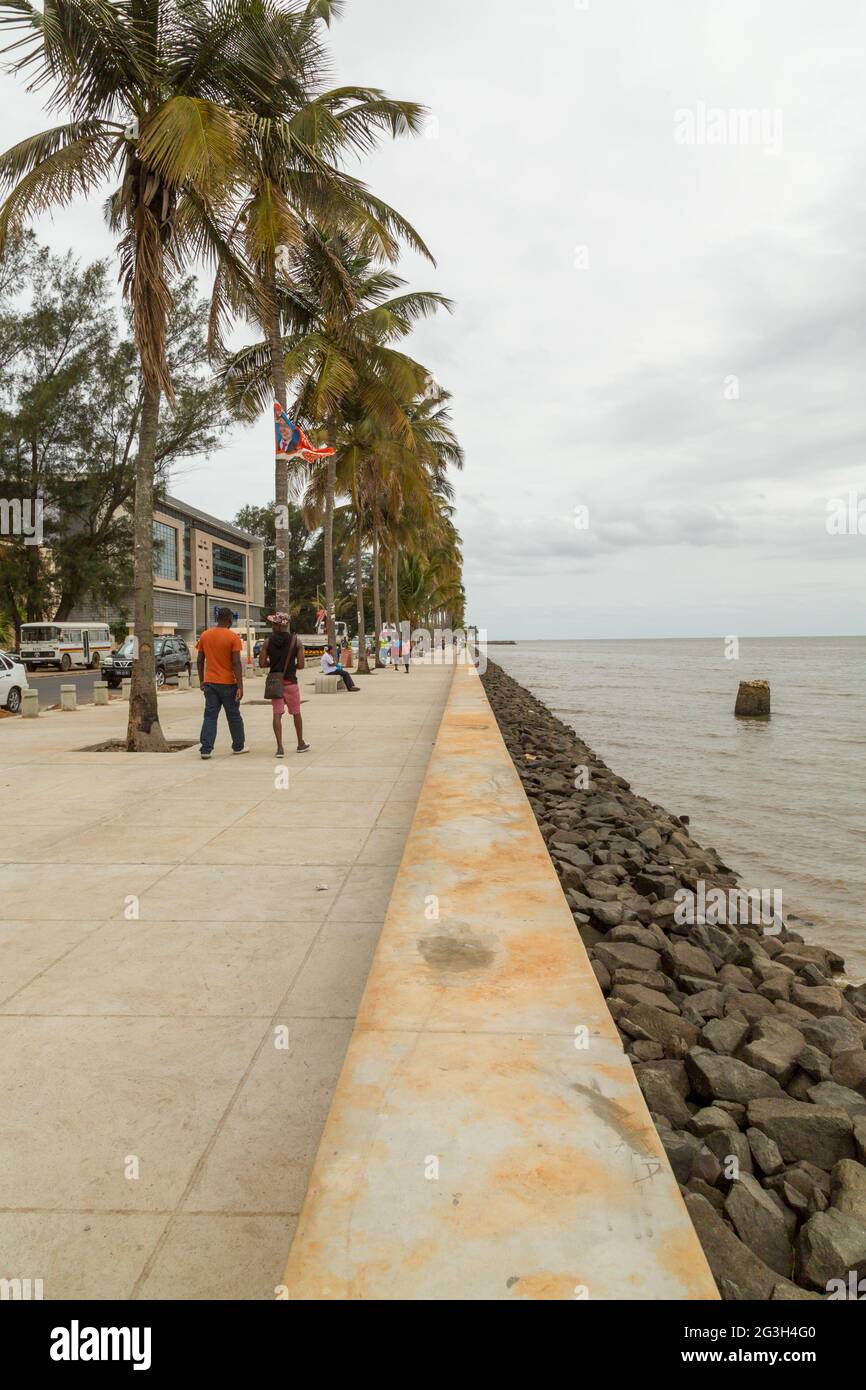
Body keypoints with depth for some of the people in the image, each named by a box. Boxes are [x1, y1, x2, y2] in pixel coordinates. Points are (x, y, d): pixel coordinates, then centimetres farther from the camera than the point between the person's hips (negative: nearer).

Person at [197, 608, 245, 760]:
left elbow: (199, 660, 8)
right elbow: (236, 663, -15)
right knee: (233, 716, 11)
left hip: (209, 683, 3)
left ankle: (206, 749, -5)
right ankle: (238, 746, 24)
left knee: (210, 716, 3)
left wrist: (201, 681, 18)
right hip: (228, 683, -3)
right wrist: (240, 687, -15)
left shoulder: (205, 635, 4)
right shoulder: (233, 637, -10)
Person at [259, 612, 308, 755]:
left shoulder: (268, 641, -3)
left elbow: (262, 663, -3)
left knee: (277, 714, 2)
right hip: (290, 682, 0)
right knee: (296, 713, 15)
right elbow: (300, 665, -8)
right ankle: (301, 744, 27)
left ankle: (280, 747, -6)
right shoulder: (296, 641, -5)